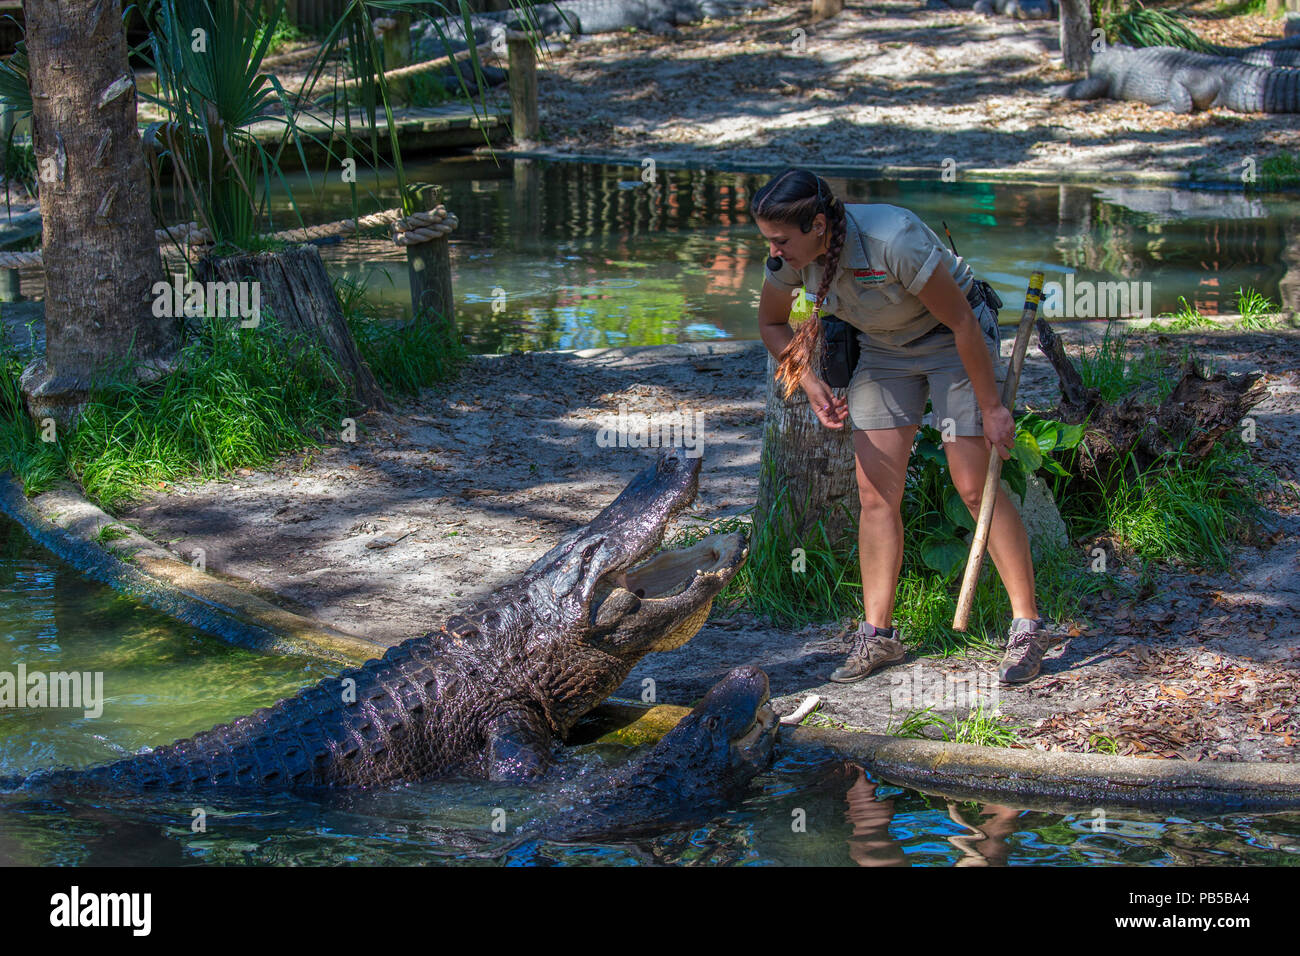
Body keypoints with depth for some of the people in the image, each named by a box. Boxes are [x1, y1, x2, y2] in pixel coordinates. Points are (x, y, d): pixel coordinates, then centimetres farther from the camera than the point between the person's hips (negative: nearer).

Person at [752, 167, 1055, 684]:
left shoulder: (894, 240, -36)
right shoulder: (790, 256, -17)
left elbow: (963, 322, -26)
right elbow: (771, 323, 4)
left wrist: (991, 407, -20)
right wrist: (811, 382, -10)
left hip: (953, 341, -6)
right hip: (883, 347, 6)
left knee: (975, 488, -10)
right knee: (876, 491, -3)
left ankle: (1027, 626, 0)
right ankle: (878, 634, 4)